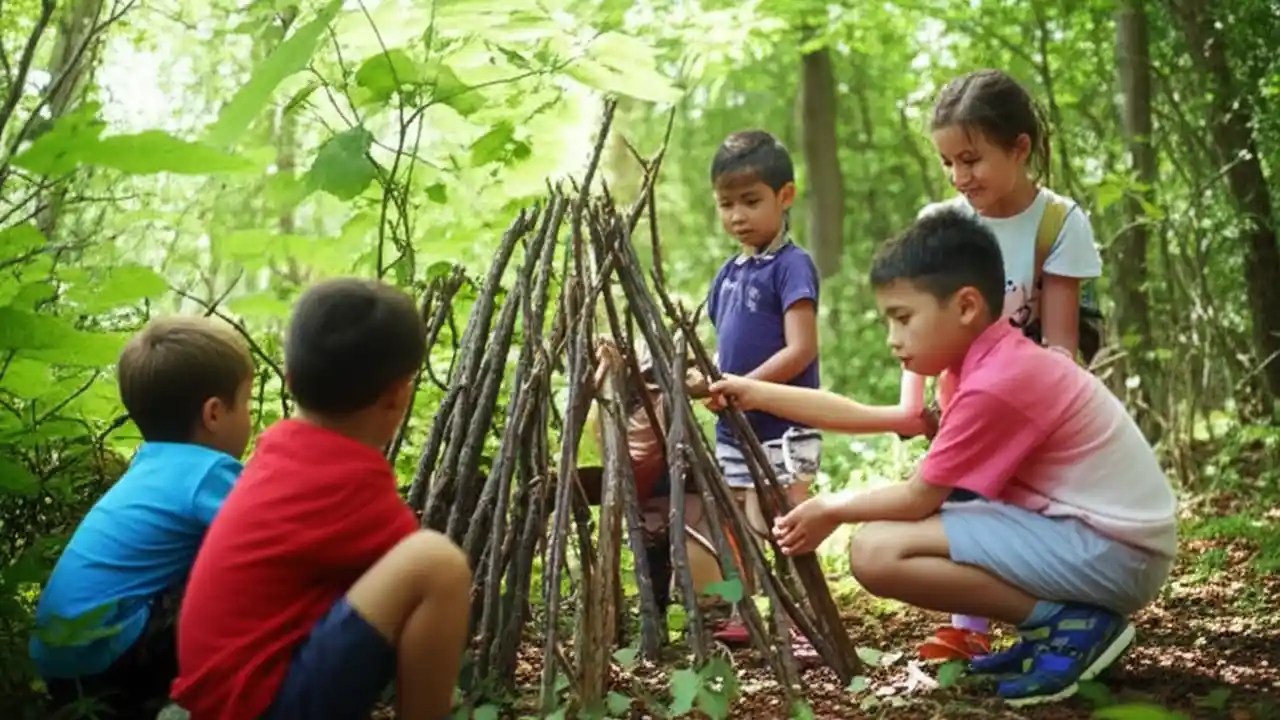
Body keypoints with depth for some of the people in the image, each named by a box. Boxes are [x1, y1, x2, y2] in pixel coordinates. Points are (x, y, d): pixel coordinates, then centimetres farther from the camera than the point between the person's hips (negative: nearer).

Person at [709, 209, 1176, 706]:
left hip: (1113, 551, -10)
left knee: (877, 552, -18)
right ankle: (1057, 619, 11)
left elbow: (919, 499, -12)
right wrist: (758, 394, 16)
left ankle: (1068, 623, -10)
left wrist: (831, 510, 5)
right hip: (1089, 530, 10)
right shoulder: (997, 362, 11)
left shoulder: (994, 385, -19)